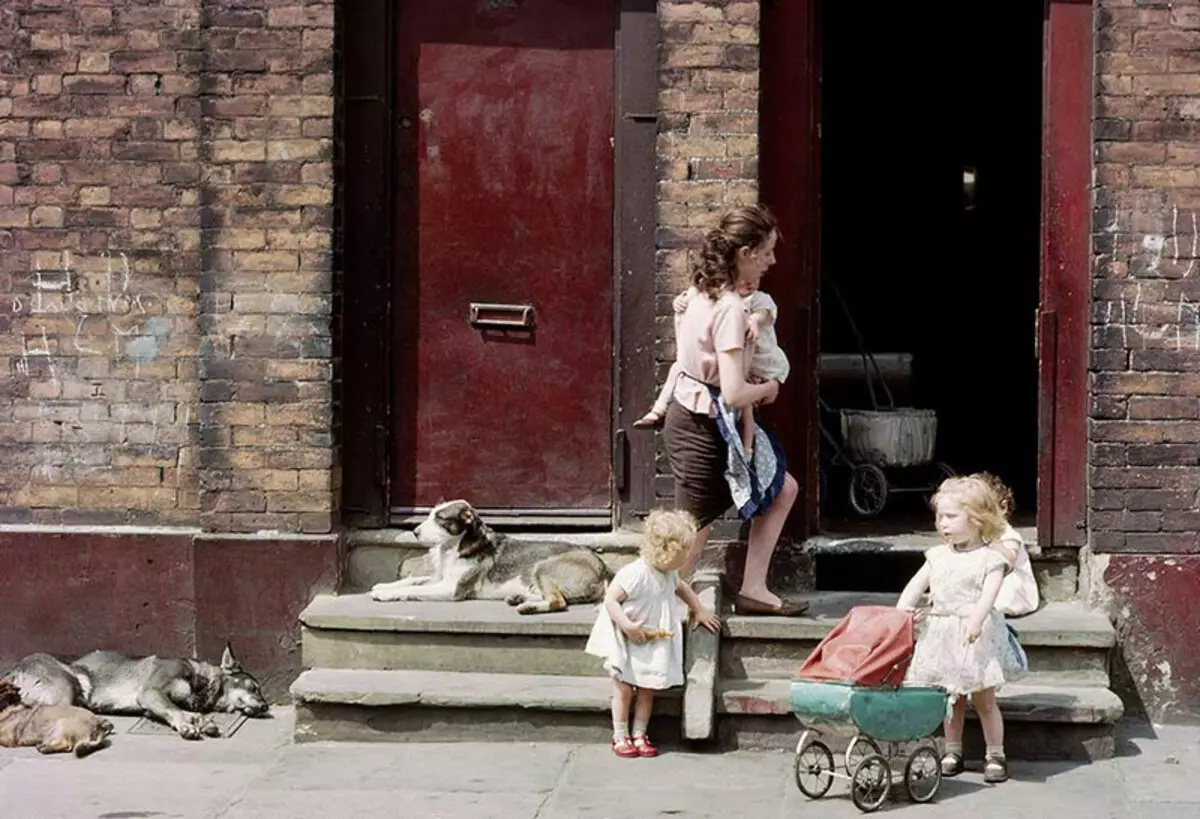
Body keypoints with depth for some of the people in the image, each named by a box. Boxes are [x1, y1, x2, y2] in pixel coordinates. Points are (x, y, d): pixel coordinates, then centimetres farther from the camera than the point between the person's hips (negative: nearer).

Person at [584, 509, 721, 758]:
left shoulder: (669, 573, -1)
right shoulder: (635, 574, -27)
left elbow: (681, 587, 23)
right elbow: (610, 599, -25)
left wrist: (699, 610, 18)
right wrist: (627, 626, -32)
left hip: (653, 643, 7)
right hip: (626, 644, -7)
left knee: (647, 689, 8)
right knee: (623, 689, 1)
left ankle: (640, 735, 18)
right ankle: (620, 737, 12)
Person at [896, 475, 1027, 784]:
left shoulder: (990, 558, -7)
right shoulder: (938, 556, 10)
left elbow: (989, 593, -20)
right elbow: (917, 584, 5)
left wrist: (976, 620, -36)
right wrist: (902, 608, -13)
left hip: (977, 634, -5)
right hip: (941, 632, 5)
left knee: (984, 699, 2)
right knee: (952, 697, 13)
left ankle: (995, 754, 11)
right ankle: (953, 751, 22)